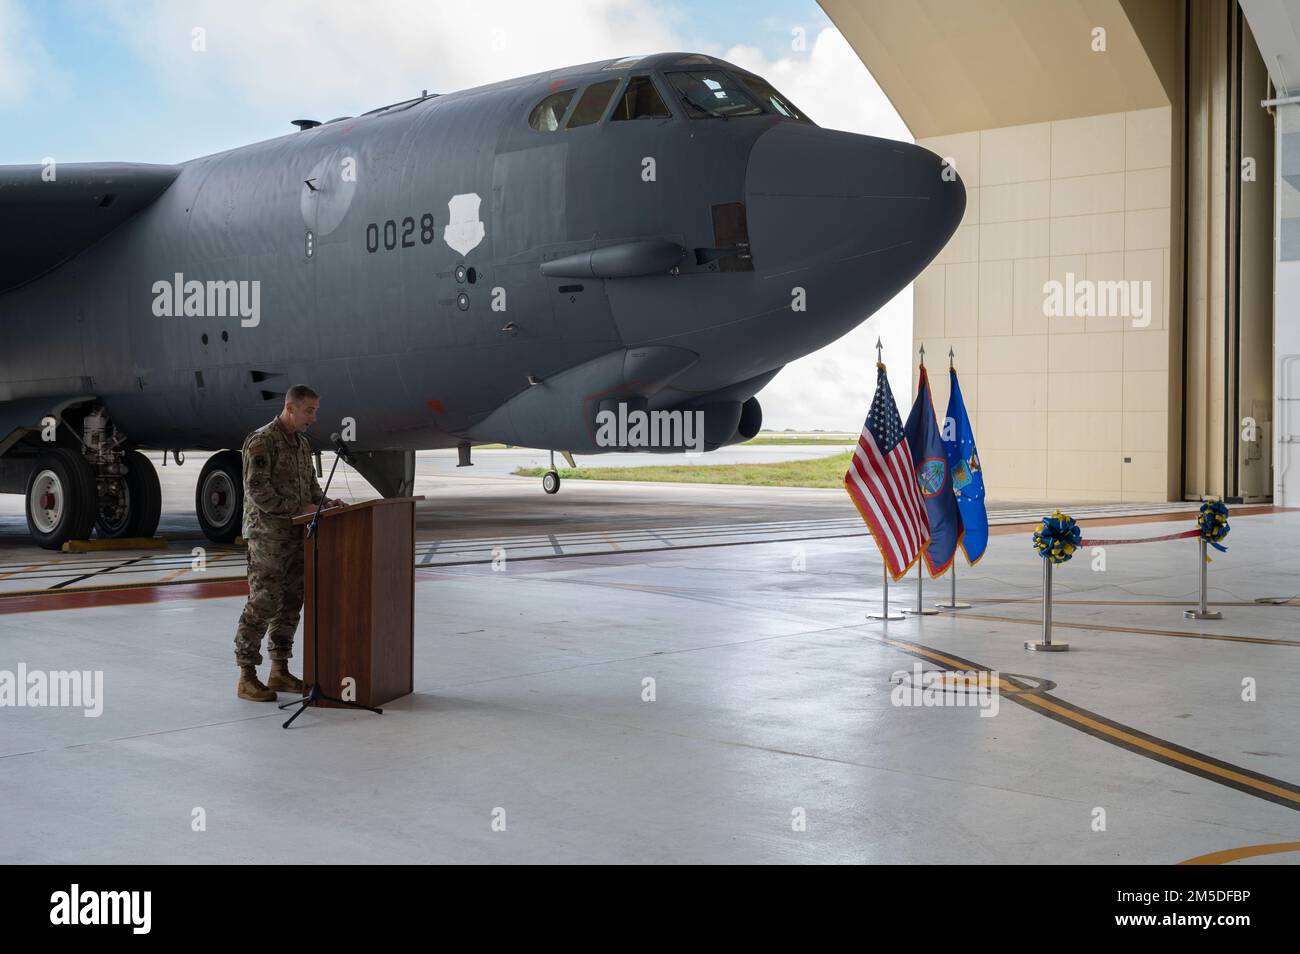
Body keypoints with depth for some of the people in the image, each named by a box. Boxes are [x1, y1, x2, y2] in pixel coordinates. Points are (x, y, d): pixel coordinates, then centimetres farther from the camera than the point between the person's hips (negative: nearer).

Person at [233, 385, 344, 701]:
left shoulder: (302, 444, 14)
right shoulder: (261, 441, -12)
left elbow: (311, 485, 20)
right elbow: (257, 490, -18)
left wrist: (326, 503, 0)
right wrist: (300, 508, -18)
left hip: (295, 535, 8)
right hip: (267, 535, -8)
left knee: (291, 603, 9)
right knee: (263, 604, -8)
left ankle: (279, 672, 17)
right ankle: (247, 678, -1)